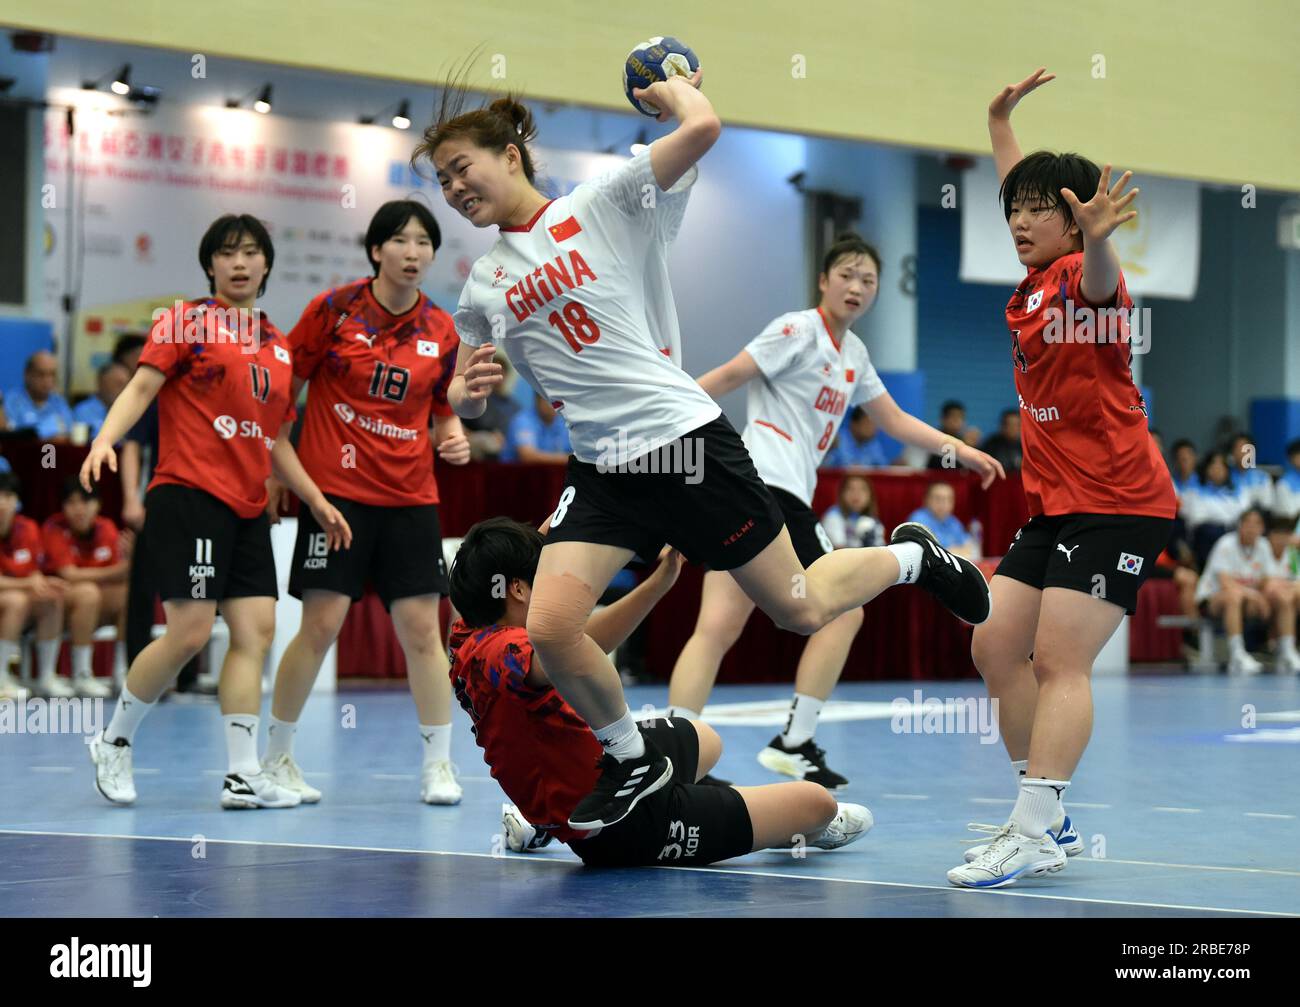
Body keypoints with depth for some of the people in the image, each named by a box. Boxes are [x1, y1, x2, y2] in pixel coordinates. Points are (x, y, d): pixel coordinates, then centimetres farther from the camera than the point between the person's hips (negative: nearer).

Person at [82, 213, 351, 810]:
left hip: (247, 510, 7)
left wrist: (318, 503, 21)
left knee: (256, 631, -1)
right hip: (188, 494, -7)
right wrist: (105, 440, -25)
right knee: (190, 631, -12)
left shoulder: (278, 347, 18)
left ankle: (243, 776, 0)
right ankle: (113, 743, 7)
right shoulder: (187, 321, 1)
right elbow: (141, 387, -9)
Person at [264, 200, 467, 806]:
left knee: (421, 629, -1)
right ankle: (276, 758, 9)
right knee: (321, 624, -6)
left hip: (410, 497, 3)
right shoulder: (335, 310, -5)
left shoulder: (441, 331, 5)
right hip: (335, 488, -3)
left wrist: (453, 438, -2)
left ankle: (438, 763, 10)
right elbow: (285, 384, 3)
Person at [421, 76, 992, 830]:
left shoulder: (602, 205, -4)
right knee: (549, 627, -16)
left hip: (684, 438, -4)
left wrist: (675, 88, 4)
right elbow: (466, 398, 20)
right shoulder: (483, 286, 11)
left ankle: (912, 559, 35)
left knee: (802, 610, 3)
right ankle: (633, 760, 10)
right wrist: (464, 393, -4)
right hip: (602, 471, 5)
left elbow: (703, 127, -18)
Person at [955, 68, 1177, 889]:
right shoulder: (1034, 285, 13)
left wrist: (1098, 235, -59)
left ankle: (1032, 836, -22)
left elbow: (1101, 279, -40)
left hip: (1118, 505, -10)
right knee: (996, 647, 6)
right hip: (1056, 505, 10)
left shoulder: (1082, 280, -11)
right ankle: (1053, 823, 13)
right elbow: (1020, 180, 33)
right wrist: (1001, 120, 38)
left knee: (1059, 660, -18)